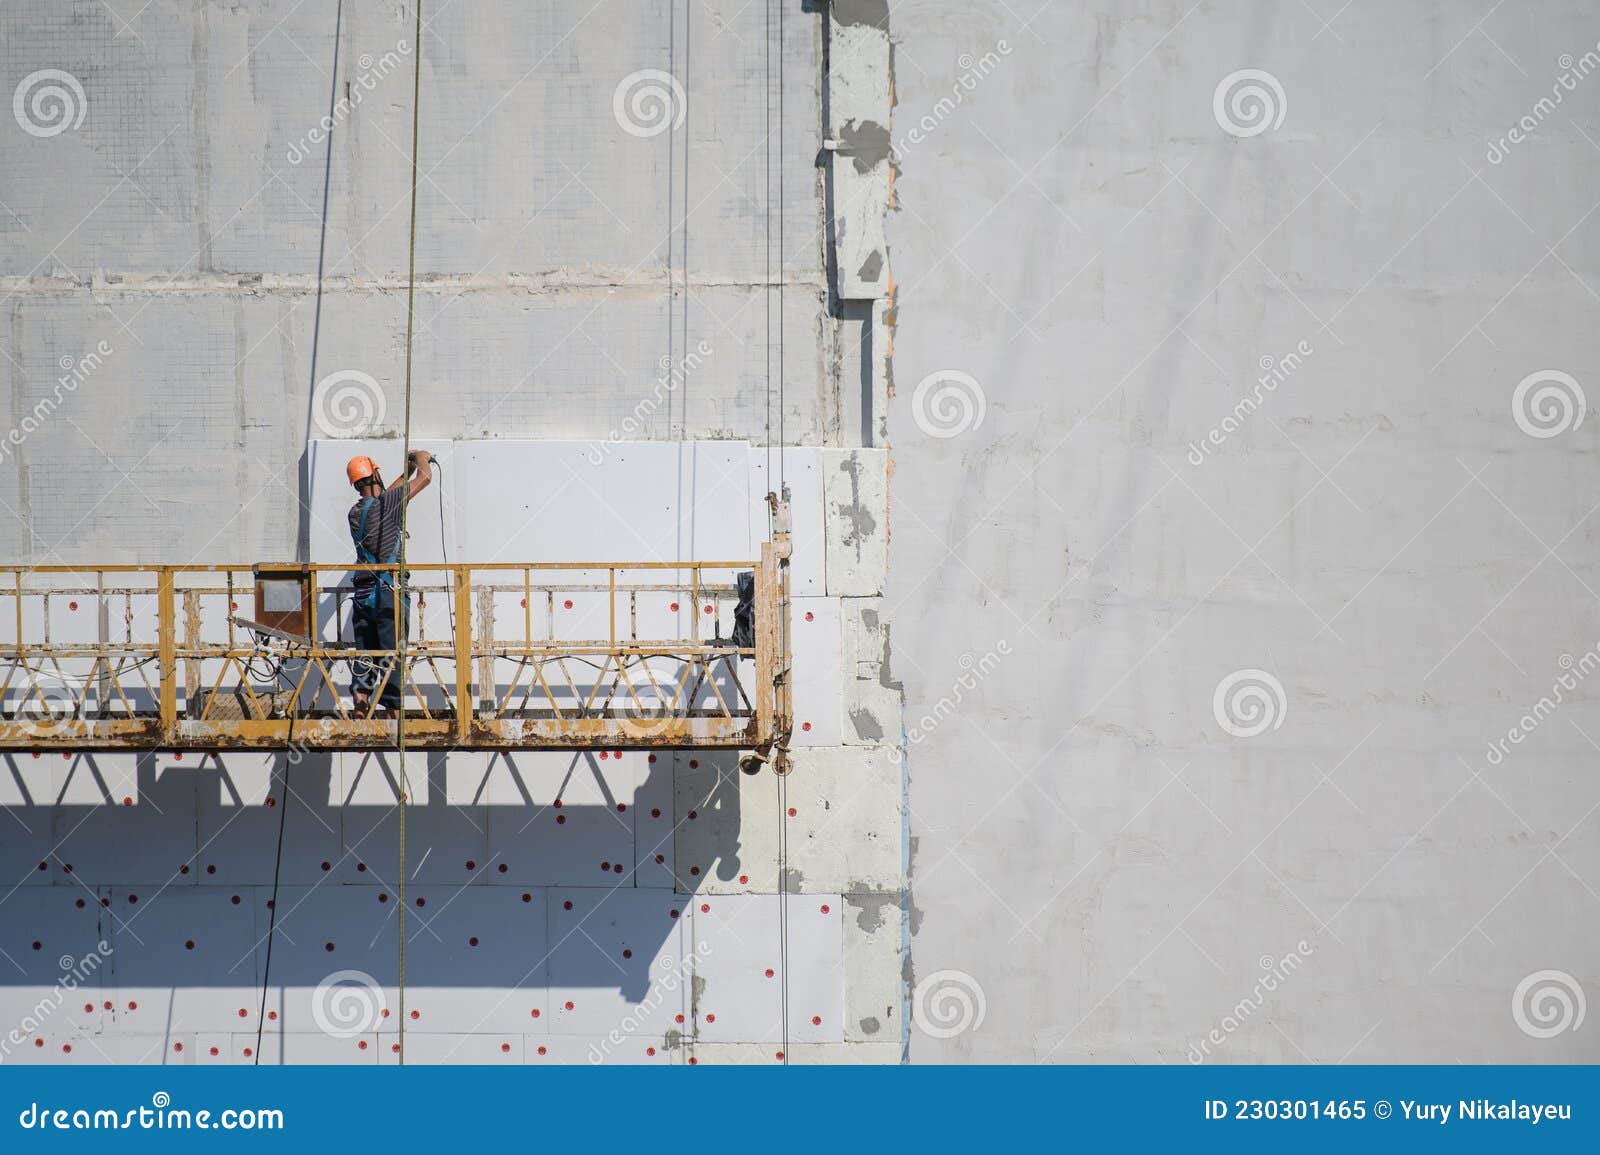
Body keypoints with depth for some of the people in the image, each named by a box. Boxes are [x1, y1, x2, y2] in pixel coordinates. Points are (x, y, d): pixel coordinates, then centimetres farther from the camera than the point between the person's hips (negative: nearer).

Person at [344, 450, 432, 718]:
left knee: (364, 652, 10)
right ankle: (391, 710, -2)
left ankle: (360, 704, 3)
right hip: (388, 592, -6)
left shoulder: (355, 512, 9)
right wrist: (422, 458, 19)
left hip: (363, 593, 6)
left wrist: (406, 474, 38)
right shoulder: (387, 504, -9)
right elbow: (425, 478, -2)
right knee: (391, 653, -2)